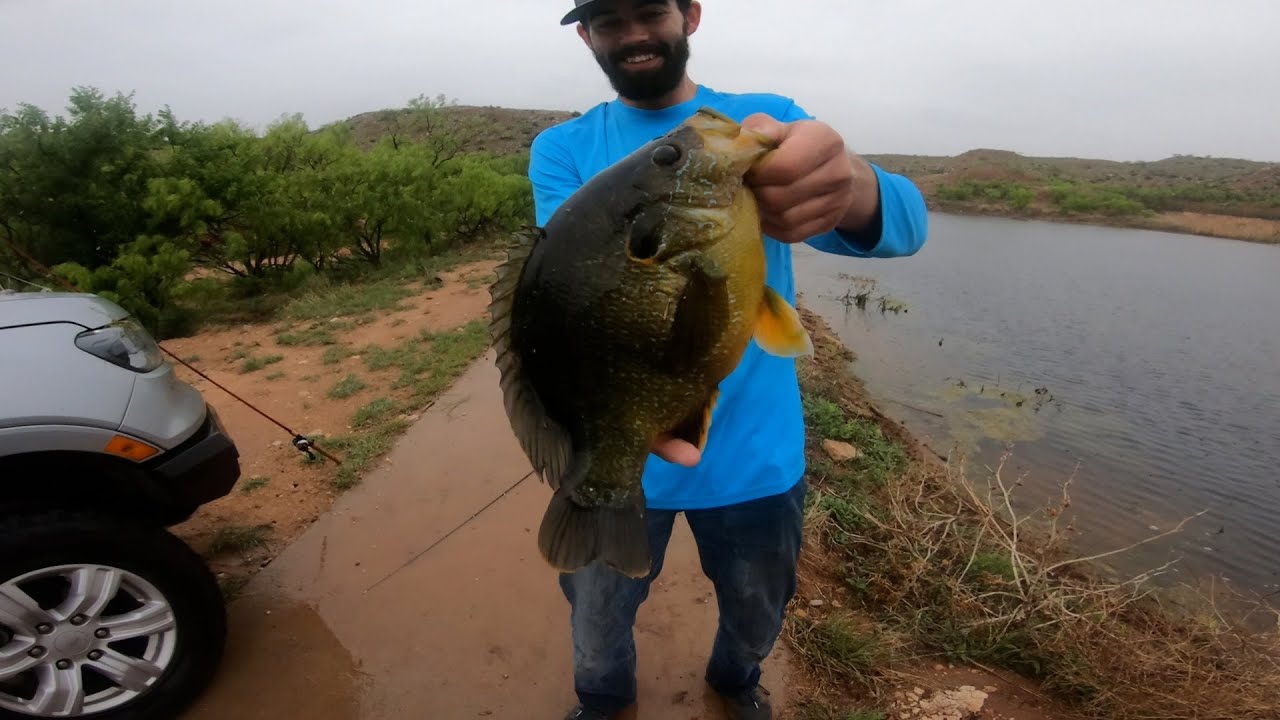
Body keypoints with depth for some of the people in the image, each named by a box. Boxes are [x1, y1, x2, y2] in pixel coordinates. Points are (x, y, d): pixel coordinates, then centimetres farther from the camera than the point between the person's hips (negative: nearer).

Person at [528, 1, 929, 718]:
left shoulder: (771, 121, -3)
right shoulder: (561, 149, -3)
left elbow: (906, 220, -19)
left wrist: (849, 185, -44)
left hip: (756, 451, 1)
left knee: (757, 617, 25)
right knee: (597, 622, 20)